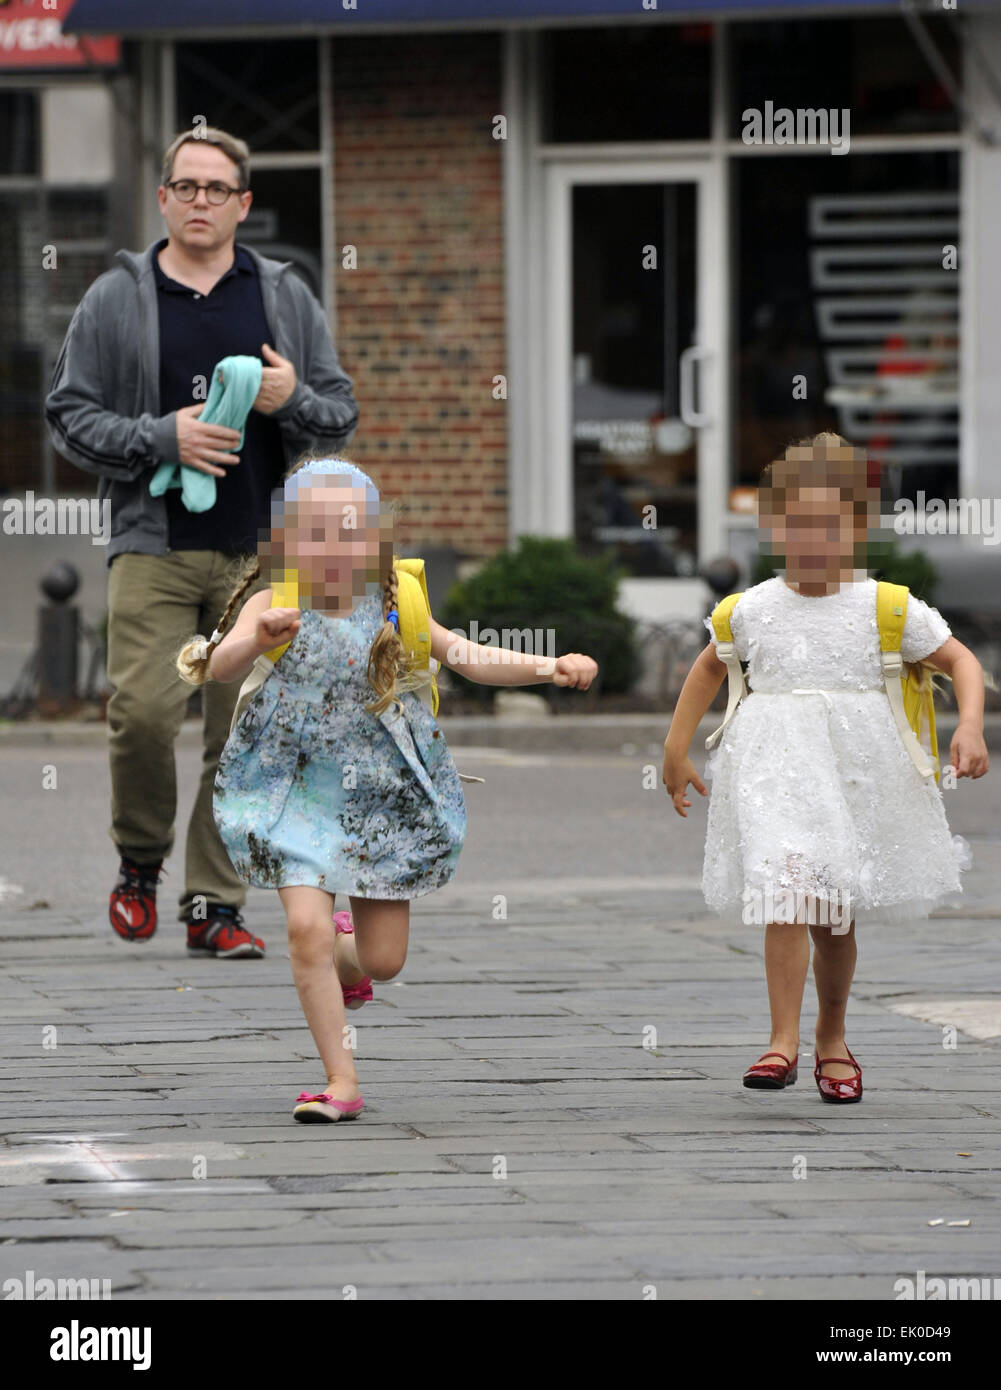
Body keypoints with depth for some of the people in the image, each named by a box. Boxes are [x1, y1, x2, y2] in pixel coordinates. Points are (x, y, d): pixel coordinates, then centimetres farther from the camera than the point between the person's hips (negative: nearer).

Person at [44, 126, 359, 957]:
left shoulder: (285, 297, 11)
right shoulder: (118, 300, 6)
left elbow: (343, 415, 14)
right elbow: (70, 415, 4)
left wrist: (294, 401, -9)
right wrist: (163, 438, -11)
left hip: (257, 550, 2)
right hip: (153, 545, -2)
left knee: (244, 733, -1)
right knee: (143, 711, -14)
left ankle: (215, 905, 6)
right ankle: (141, 863, 12)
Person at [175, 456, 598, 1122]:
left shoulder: (391, 611, -1)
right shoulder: (275, 605, -7)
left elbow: (475, 658, -5)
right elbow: (220, 666, -22)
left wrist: (552, 667, -20)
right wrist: (257, 638, -44)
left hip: (382, 791, 2)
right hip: (299, 787, -2)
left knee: (384, 959, 4)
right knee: (306, 926, -17)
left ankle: (333, 970, 43)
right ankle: (341, 1082, -2)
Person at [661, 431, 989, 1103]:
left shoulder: (885, 607, -1)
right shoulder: (752, 610, 5)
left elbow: (960, 660, 3)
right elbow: (711, 666, 24)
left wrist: (971, 727, -13)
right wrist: (677, 749, 24)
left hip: (856, 769, 0)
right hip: (775, 765, 0)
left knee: (836, 916, 10)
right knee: (786, 895, -18)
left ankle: (832, 1039, 31)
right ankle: (783, 1041, -19)